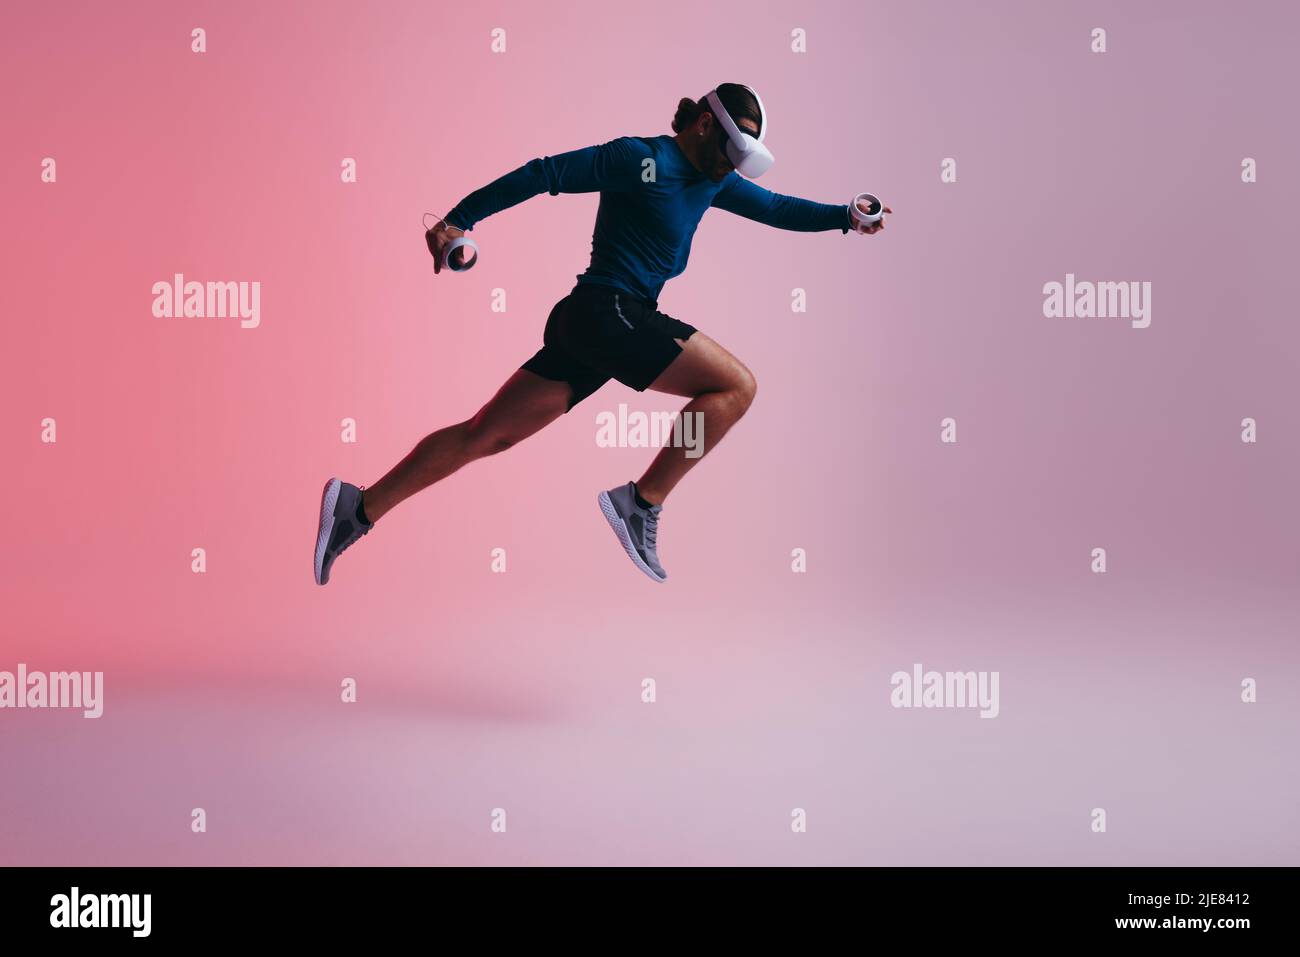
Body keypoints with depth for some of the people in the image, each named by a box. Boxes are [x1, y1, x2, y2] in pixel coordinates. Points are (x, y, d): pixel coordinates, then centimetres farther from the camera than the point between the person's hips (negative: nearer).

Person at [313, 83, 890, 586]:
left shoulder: (712, 181, 17)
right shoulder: (641, 160, -10)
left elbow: (776, 209, 29)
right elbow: (546, 174, -12)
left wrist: (846, 218, 19)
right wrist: (459, 219, -15)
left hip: (587, 324, 9)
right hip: (607, 312, -9)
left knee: (487, 435, 6)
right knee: (736, 385, -8)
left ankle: (359, 509, 4)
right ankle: (642, 504, -11)